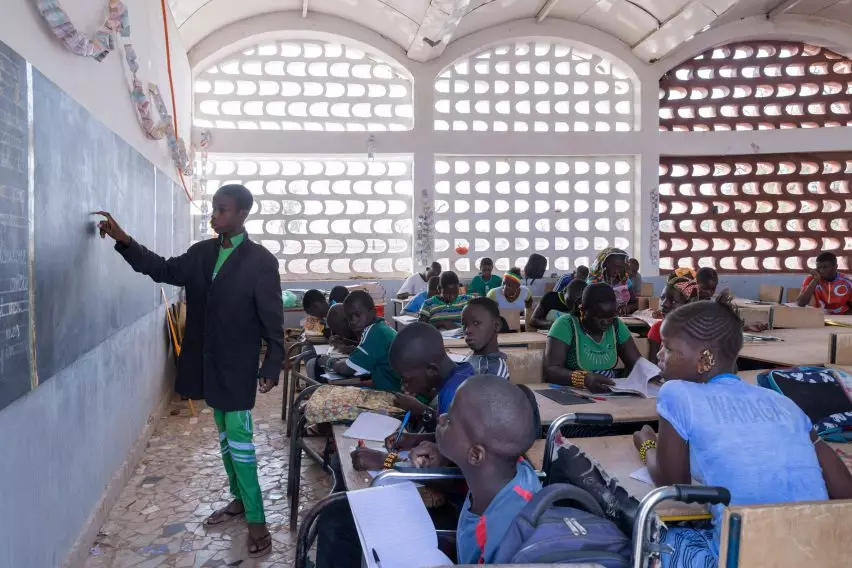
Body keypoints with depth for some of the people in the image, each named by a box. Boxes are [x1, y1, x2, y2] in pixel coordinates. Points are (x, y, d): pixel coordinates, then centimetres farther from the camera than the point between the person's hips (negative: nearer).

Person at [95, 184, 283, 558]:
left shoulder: (261, 261, -14)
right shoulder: (201, 253, 6)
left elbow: (272, 320, -13)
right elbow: (165, 270, 11)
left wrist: (272, 367, -16)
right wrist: (124, 241, 0)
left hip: (237, 366, -6)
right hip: (208, 363, 7)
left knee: (239, 438, -4)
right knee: (224, 434, 17)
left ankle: (256, 520, 6)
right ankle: (238, 499, 33)